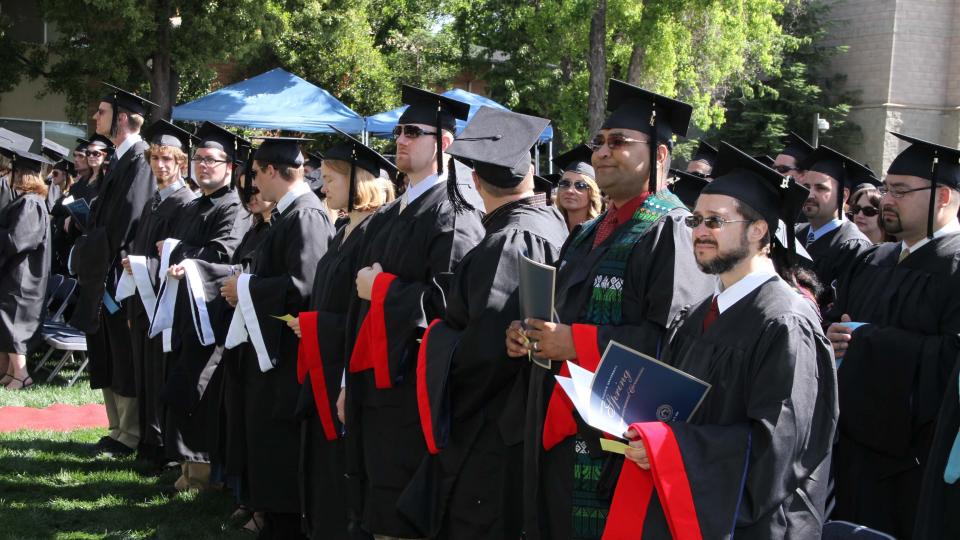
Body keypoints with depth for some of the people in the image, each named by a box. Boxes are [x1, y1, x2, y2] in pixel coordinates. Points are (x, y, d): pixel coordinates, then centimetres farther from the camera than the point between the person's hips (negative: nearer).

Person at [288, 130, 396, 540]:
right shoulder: (344, 233, 14)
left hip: (348, 373, -10)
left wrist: (310, 324, -17)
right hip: (324, 372, 10)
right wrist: (308, 324, 7)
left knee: (340, 476, -1)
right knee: (320, 469, 15)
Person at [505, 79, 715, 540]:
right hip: (560, 428, 9)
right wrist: (530, 335, 4)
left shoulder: (670, 232, -13)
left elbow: (675, 338, -22)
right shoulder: (590, 235, 16)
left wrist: (576, 343, -22)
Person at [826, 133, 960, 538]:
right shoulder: (873, 262, 14)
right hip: (853, 444, 8)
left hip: (914, 457, -8)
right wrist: (833, 335, -7)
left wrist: (869, 341, -19)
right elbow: (835, 322, 18)